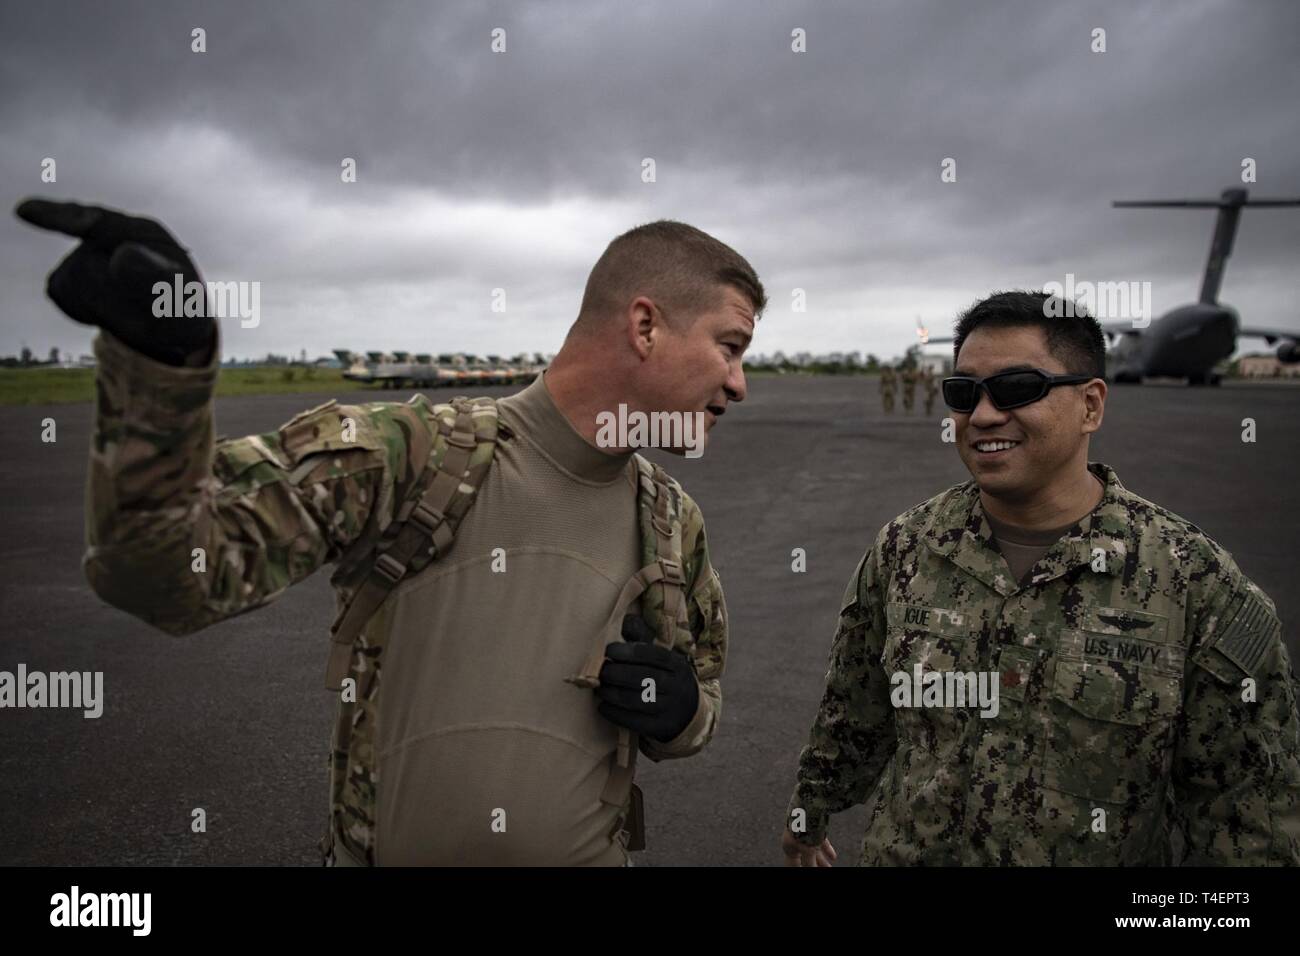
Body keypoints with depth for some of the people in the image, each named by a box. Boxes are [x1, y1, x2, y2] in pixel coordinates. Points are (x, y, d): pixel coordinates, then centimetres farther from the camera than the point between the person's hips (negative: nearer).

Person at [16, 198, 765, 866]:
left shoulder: (673, 523, -2)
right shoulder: (414, 454, -17)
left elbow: (704, 688, 11)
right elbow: (165, 571, -24)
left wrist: (680, 711, -12)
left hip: (585, 850, 3)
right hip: (381, 847, -3)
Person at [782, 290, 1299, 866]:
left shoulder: (1195, 582, -16)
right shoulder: (903, 550, -8)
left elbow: (1247, 795, -9)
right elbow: (852, 710, 4)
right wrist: (811, 813, 12)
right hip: (902, 850, 2)